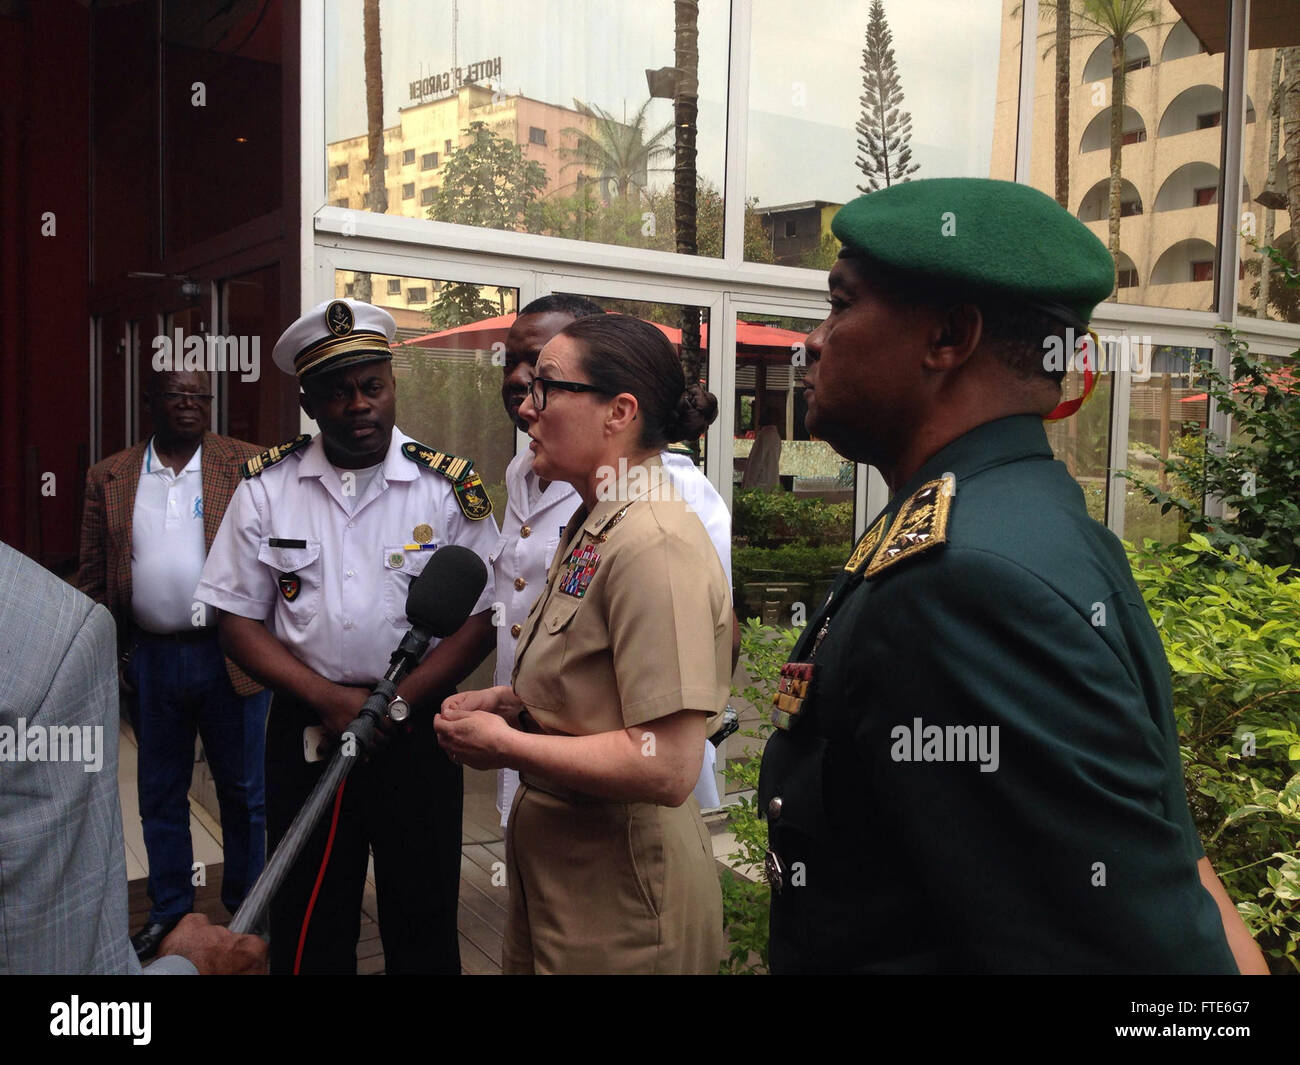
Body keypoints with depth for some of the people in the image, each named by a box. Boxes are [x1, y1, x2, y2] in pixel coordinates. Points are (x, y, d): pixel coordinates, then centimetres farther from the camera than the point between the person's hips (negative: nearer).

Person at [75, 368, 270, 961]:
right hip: (148, 658, 2)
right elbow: (93, 579, 6)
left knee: (243, 791, 10)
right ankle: (169, 911, 32)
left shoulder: (247, 466, -2)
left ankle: (246, 907, 28)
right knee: (160, 794, 16)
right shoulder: (108, 479, 5)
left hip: (229, 655, -2)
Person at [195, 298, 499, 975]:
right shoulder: (267, 487, 0)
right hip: (305, 730, 1)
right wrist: (331, 699, -11)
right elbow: (238, 619, 0)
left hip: (417, 731, -1)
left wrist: (394, 702, -14)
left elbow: (479, 618, -5)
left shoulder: (449, 487, -4)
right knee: (306, 927, 14)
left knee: (423, 920, 12)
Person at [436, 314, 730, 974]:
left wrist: (506, 745, -18)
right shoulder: (591, 528, 6)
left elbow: (667, 768, -28)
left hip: (618, 883, -8)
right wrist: (510, 701, 2)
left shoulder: (655, 546, -25)